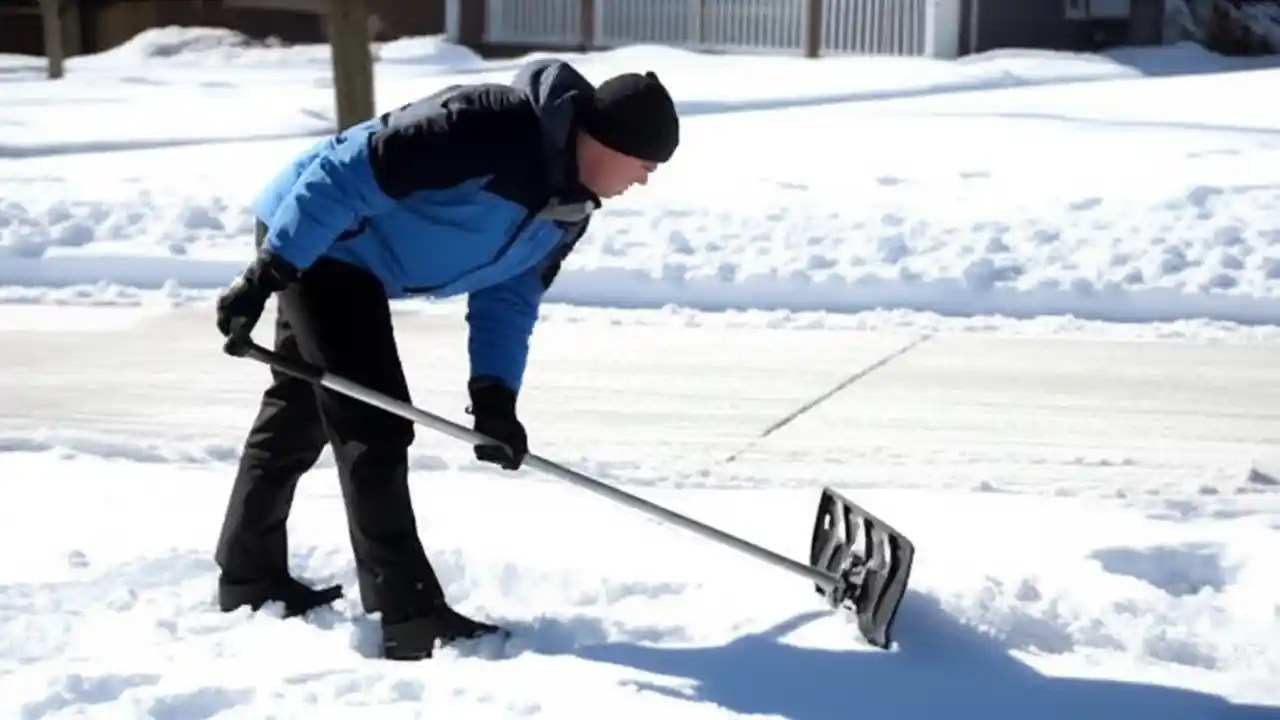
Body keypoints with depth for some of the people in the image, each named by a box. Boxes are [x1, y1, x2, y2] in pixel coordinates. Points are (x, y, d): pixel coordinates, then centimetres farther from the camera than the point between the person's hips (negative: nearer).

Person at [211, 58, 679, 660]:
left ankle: (250, 580, 36)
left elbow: (510, 293, 3)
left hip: (352, 261, 10)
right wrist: (267, 274, -28)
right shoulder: (490, 125, -31)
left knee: (299, 415, 20)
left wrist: (494, 392, -10)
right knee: (374, 425, -11)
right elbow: (349, 173, -31)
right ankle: (412, 621, -7)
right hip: (313, 238, -10)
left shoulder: (572, 208, -3)